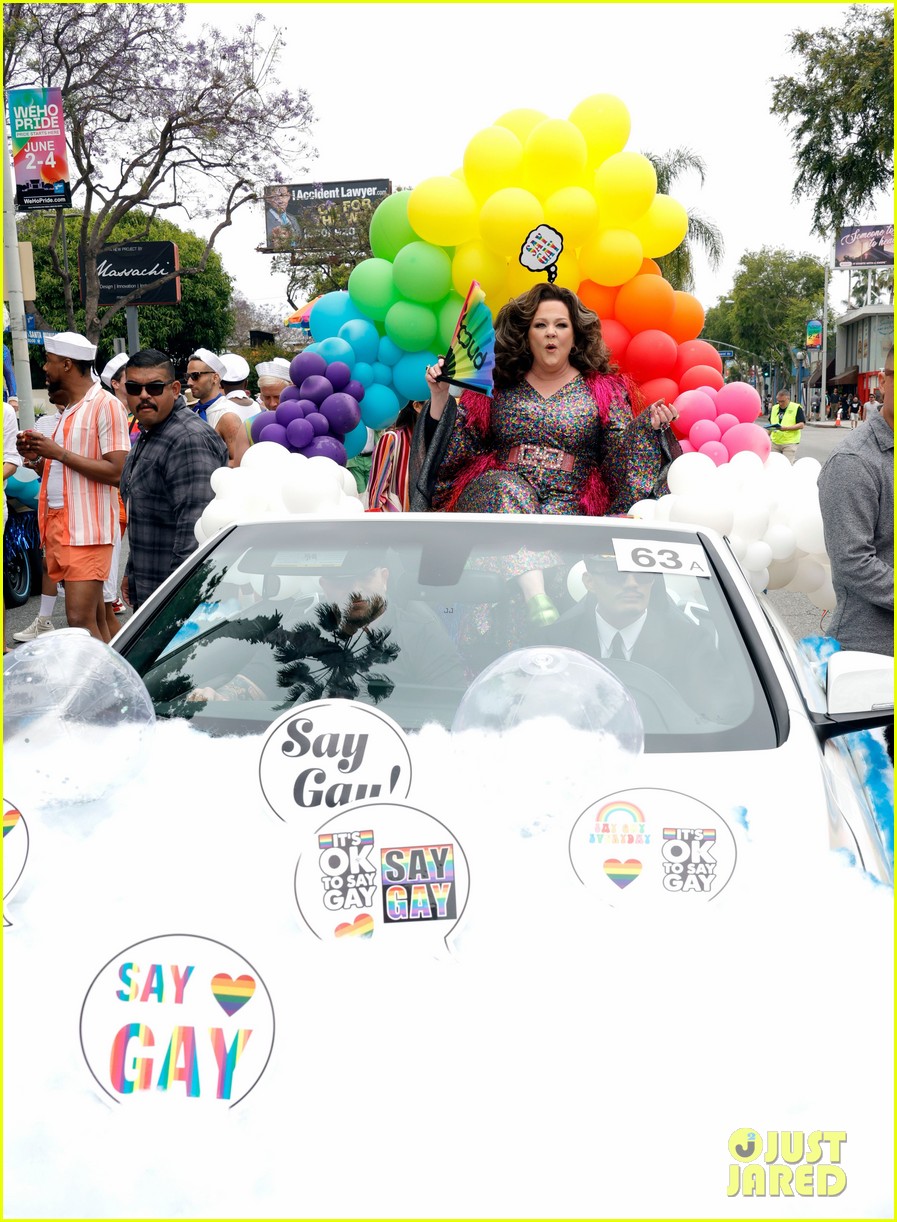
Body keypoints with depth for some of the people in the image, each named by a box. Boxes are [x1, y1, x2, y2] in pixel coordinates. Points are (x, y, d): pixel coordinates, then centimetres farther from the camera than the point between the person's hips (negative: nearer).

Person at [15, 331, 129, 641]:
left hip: (87, 530, -9)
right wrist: (37, 457, 6)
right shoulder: (68, 410, 20)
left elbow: (116, 472, -17)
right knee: (93, 620, 9)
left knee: (81, 620, -15)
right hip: (60, 527, 9)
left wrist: (59, 453, -15)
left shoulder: (105, 405, -8)